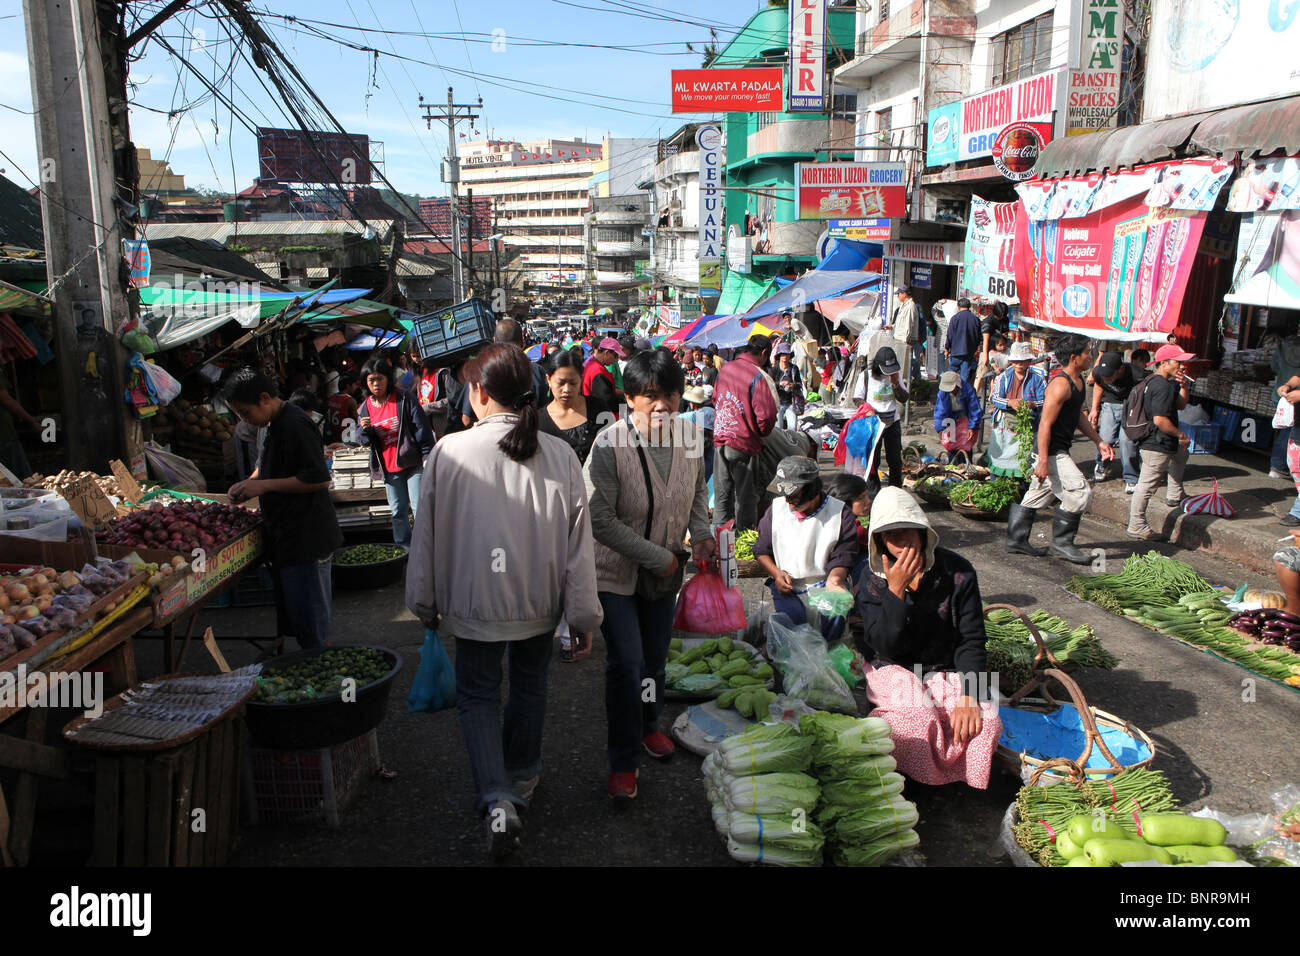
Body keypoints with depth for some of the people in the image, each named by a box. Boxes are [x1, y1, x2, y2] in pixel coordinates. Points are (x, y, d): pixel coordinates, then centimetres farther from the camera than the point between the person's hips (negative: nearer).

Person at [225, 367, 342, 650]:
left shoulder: (295, 425, -18)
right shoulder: (272, 425, 14)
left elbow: (319, 478, -23)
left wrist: (264, 485, -19)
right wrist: (250, 483, 8)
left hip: (306, 540, -11)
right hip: (287, 538, 11)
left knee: (310, 623, -3)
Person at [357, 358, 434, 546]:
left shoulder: (405, 399, -6)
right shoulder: (365, 408, 7)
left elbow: (422, 428, -6)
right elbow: (363, 441, 12)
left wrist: (427, 456, -12)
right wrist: (364, 430, -11)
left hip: (412, 463, -4)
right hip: (389, 469, 4)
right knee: (398, 512, 12)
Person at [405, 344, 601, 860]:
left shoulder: (450, 451, -15)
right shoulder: (560, 454, -11)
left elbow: (428, 533, -6)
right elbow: (578, 541, -8)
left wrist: (425, 601, 9)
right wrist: (584, 615, 2)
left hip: (475, 600, -2)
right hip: (540, 600, 2)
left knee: (478, 696, 15)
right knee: (529, 688, 23)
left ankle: (498, 799, -2)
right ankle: (522, 780, 42)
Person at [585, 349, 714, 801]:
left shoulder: (690, 436, -7)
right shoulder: (610, 443, -24)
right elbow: (602, 520, -22)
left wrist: (701, 534, -3)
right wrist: (660, 557, -19)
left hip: (665, 574, 5)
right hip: (616, 572, -5)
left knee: (655, 656, 19)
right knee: (626, 662, -6)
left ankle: (649, 726, 45)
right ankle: (624, 760, 11)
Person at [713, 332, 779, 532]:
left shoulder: (725, 368, 5)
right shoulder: (758, 377, -16)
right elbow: (766, 415, -19)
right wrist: (763, 433, 1)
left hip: (720, 439, 6)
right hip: (743, 443, -6)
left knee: (722, 492, 16)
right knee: (745, 495, 5)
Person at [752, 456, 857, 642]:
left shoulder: (841, 513, -3)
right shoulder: (776, 508, 5)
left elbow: (843, 557, -1)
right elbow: (761, 550, 13)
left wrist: (835, 578, -24)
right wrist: (776, 573, -6)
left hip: (824, 585, -1)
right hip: (787, 586, 1)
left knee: (834, 617, -31)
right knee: (793, 617, -31)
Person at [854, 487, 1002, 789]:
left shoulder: (957, 571, -8)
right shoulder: (872, 583, -7)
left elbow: (971, 640, -7)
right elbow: (886, 647, -16)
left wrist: (969, 698, -20)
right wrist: (896, 591, -26)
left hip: (947, 671, 2)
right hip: (895, 671, -1)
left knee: (985, 722, -25)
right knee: (919, 717, -32)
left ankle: (961, 784, 4)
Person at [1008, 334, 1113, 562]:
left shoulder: (1078, 381, 12)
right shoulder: (1060, 384, -20)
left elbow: (1078, 415, 25)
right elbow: (1045, 424, -24)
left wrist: (1098, 442, 20)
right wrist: (1043, 460, -27)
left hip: (1059, 451, 10)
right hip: (1051, 451, -10)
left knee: (1038, 494, 14)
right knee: (1081, 493, -9)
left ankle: (1016, 540, 22)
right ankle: (1061, 542, 4)